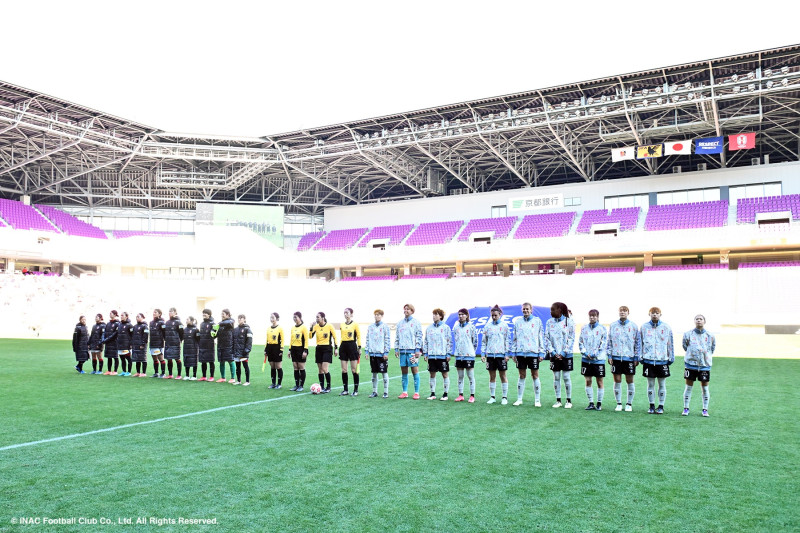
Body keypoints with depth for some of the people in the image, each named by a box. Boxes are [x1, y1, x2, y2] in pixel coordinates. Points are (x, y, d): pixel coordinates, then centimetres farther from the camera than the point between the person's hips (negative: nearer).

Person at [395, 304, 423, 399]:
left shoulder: (416, 322, 1)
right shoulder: (400, 323, 15)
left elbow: (419, 336, -3)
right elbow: (397, 337, 17)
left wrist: (418, 350, -10)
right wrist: (396, 349, 10)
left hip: (412, 350, -5)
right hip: (402, 350, 5)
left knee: (415, 371, -4)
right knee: (404, 372, 7)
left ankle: (416, 392, 2)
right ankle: (405, 392, 14)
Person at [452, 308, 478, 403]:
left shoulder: (471, 327, -3)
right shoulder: (456, 327, 9)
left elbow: (475, 340, 1)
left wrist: (473, 351, 3)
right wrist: (457, 351, 11)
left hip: (469, 355, -4)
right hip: (459, 355, 4)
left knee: (470, 376, 0)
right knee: (460, 376, 9)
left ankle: (472, 396, 5)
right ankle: (460, 395, 16)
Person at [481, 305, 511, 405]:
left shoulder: (504, 325, 1)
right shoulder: (487, 326, 8)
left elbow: (508, 340, 0)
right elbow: (483, 341, 11)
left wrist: (507, 354, -6)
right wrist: (483, 353, 4)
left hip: (501, 354, -3)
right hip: (490, 354, 3)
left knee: (503, 375, 2)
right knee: (492, 376, 7)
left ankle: (505, 397, 10)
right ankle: (492, 397, 15)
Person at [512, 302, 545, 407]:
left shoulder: (537, 321, 2)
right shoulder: (517, 321, 8)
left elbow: (541, 337, 2)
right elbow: (514, 338, 12)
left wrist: (541, 353, -3)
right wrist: (513, 352, 7)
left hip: (533, 352, -2)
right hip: (520, 352, 2)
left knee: (535, 376, 2)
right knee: (522, 376, 8)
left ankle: (537, 400, 10)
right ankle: (519, 399, 14)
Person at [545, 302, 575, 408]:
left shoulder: (569, 322, -5)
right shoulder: (549, 322, 4)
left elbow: (571, 339, -5)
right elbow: (546, 338, 3)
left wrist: (564, 352, -11)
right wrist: (552, 352, -8)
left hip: (566, 354, -3)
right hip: (554, 355, 3)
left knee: (566, 377, 1)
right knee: (556, 377, 6)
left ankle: (569, 400, 11)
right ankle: (558, 400, 15)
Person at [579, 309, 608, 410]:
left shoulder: (602, 328, -2)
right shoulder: (584, 328, 8)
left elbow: (604, 343, -5)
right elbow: (580, 342, 9)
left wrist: (595, 354, -12)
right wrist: (585, 353, -7)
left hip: (599, 359, -3)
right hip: (586, 359, 3)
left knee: (599, 381, 3)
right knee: (588, 381, 5)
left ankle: (599, 403, 13)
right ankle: (591, 403, 14)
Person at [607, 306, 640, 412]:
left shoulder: (634, 326, 2)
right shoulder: (613, 326, 5)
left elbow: (638, 342, 4)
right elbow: (609, 341, 9)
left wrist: (636, 357, -1)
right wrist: (609, 355, 2)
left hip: (629, 357, -1)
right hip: (616, 357, 1)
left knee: (630, 381, 4)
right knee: (617, 381, 4)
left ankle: (629, 404, 16)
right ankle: (619, 403, 14)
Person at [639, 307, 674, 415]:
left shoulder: (666, 328, 4)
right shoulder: (644, 327, 6)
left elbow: (670, 344, 8)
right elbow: (640, 343, 10)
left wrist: (671, 358, 5)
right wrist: (640, 357, 5)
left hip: (662, 360, 0)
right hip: (648, 360, 1)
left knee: (662, 384, 4)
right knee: (650, 384, 6)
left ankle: (661, 406, 13)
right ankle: (651, 406, 15)